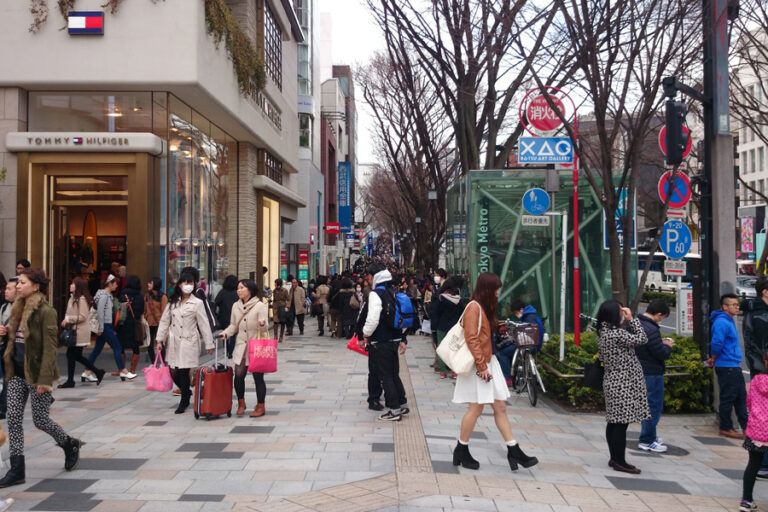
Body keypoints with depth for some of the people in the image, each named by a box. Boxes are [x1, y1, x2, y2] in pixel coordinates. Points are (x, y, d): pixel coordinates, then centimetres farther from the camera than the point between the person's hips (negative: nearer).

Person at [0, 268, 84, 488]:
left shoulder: (45, 311, -15)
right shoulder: (18, 309, 9)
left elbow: (49, 347, -18)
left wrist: (44, 379, -20)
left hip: (36, 373, -7)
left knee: (40, 419, 3)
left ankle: (70, 445, 29)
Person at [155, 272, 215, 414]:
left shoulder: (197, 303, -2)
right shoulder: (172, 302, 9)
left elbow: (204, 324, -3)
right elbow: (164, 321, 12)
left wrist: (209, 344, -4)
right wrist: (160, 340, 8)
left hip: (188, 343, -4)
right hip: (173, 342, 4)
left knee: (183, 372, -5)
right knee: (173, 373, 3)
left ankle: (183, 402, 12)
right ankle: (187, 392, 31)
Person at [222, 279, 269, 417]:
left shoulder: (260, 306, -7)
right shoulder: (236, 306, 8)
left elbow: (265, 328, -9)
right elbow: (233, 325, 16)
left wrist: (262, 324, -32)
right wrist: (226, 333, -3)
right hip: (241, 347, 4)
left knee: (258, 376, 2)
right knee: (238, 375, -5)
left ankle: (260, 406, 16)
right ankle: (241, 403, 17)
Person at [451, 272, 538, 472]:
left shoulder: (486, 307, 16)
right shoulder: (474, 307, -13)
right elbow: (471, 339, -19)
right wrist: (481, 366, -20)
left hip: (488, 361, 9)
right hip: (477, 364, -9)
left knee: (500, 406, 7)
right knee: (476, 407, -2)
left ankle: (514, 451, 10)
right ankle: (461, 451, 12)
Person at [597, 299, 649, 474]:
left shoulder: (604, 332, 10)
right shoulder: (616, 333, -20)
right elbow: (642, 339, -17)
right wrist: (631, 319, -9)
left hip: (613, 382, 10)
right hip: (623, 383, -10)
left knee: (614, 422, 14)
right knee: (622, 423, -3)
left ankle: (614, 458, 22)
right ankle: (620, 462, 4)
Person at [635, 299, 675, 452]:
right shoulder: (651, 329, -24)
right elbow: (661, 354, -22)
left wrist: (660, 342, 10)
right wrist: (667, 346, -2)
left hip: (640, 370, 10)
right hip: (652, 373, -10)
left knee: (647, 404, 20)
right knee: (654, 406, 1)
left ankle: (649, 435, 31)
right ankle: (646, 441, 7)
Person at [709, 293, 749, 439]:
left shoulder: (729, 321, 16)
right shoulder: (721, 322, -17)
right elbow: (716, 343, -25)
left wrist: (713, 358, 15)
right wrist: (714, 358, -10)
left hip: (734, 367, 10)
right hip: (726, 367, -10)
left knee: (741, 396, 14)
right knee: (727, 398, -2)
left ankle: (746, 426, 23)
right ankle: (726, 428, 8)